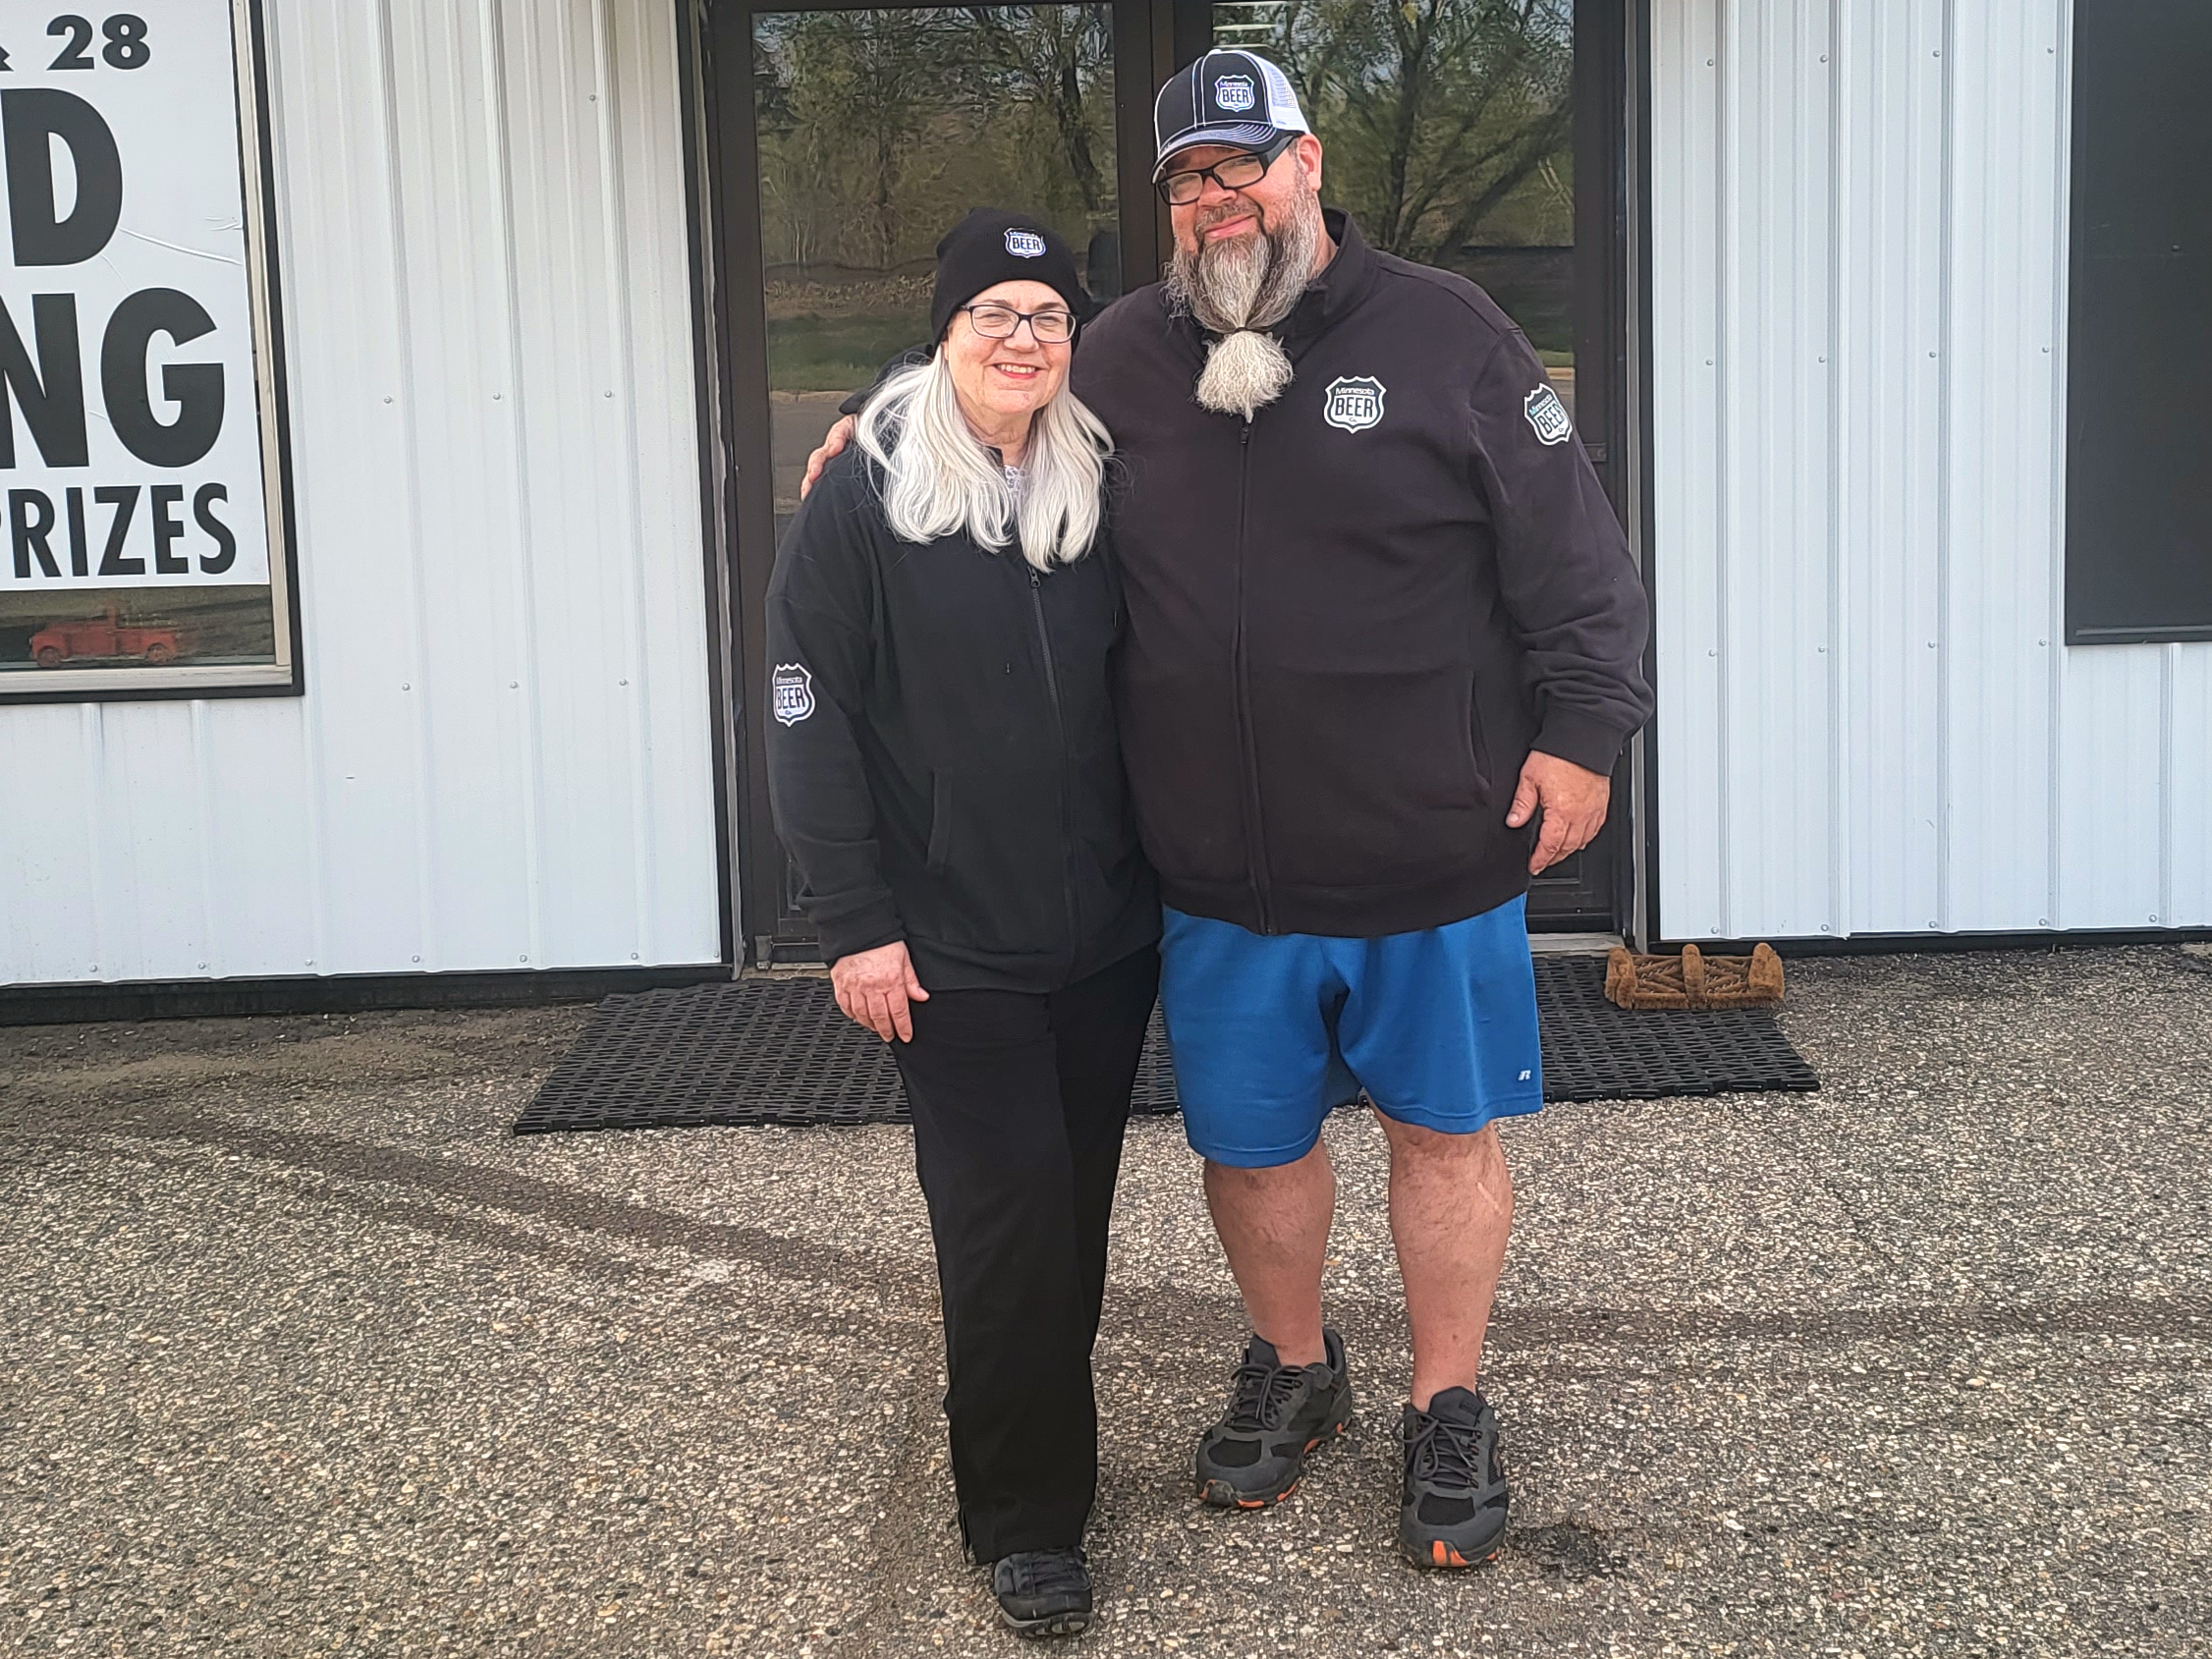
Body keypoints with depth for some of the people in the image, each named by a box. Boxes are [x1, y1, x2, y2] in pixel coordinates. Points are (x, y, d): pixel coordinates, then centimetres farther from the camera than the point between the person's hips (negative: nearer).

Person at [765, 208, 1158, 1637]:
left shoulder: (1099, 490, 6)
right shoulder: (863, 501, -7)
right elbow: (810, 718, -9)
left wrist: (1171, 876, 8)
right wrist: (857, 924, -12)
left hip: (1106, 931, 4)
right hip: (953, 947, -4)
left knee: (1075, 1207, 12)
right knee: (1006, 1213, -5)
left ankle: (1043, 1446, 31)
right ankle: (1027, 1518, 9)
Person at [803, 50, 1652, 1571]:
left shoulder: (1444, 333, -4)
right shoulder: (1124, 358, 5)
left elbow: (1572, 551, -4)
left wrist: (1582, 728, -8)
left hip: (1436, 858, -2)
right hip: (1222, 873, 3)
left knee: (1446, 1130, 11)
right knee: (1249, 1141, 15)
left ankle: (1449, 1407, 31)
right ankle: (1294, 1367, 41)